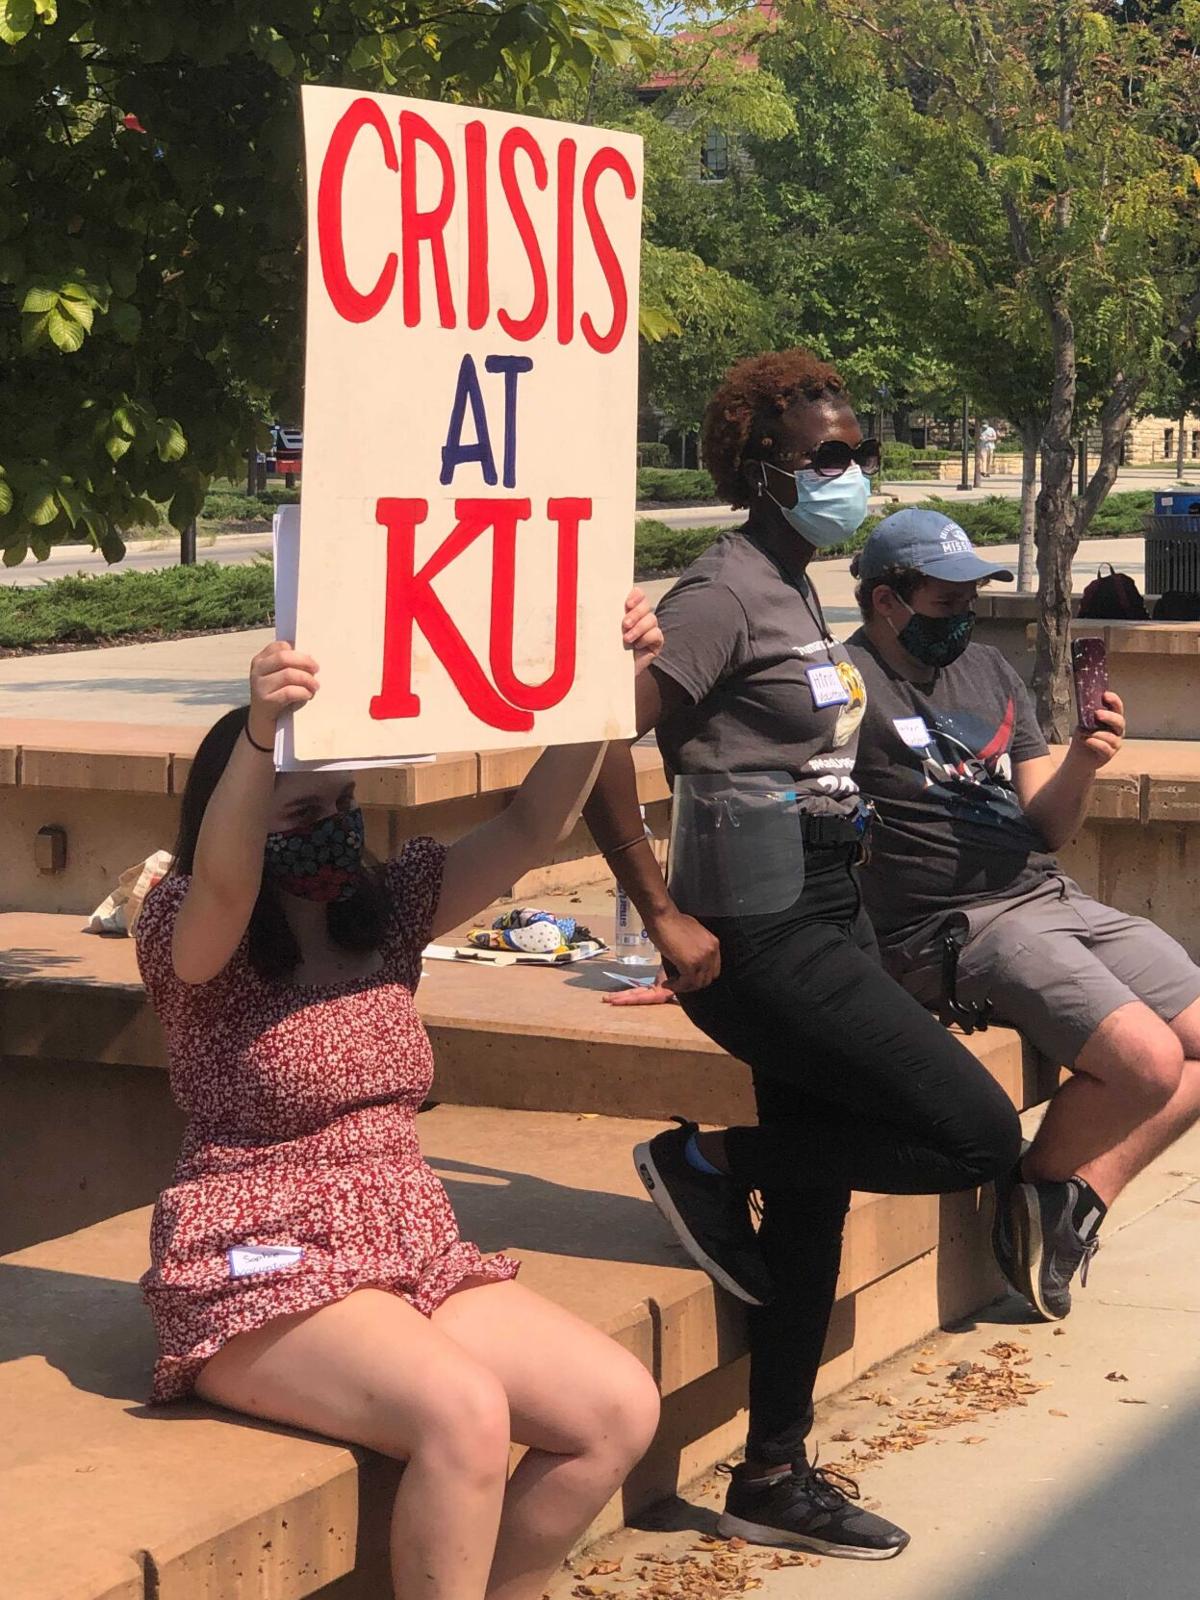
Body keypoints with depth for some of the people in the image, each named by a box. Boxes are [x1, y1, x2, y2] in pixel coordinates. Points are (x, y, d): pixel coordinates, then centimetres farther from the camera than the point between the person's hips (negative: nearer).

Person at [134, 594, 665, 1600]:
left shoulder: (386, 912, 9)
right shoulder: (192, 940, -7)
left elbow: (532, 827, 2)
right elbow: (222, 883, -31)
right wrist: (259, 733, -49)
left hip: (412, 1253, 7)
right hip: (262, 1277, -7)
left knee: (621, 1408, -11)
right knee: (463, 1411, -33)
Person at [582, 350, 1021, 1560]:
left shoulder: (793, 589, 14)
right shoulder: (727, 590, -15)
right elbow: (598, 744, -22)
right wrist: (664, 918, -20)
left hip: (820, 924, 9)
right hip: (768, 940, -9)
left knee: (809, 1203, 13)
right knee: (980, 1133, -11)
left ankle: (774, 1479, 24)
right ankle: (710, 1163, 1)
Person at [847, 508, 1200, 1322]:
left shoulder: (989, 670, 15)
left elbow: (1047, 828, 13)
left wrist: (1083, 764, -9)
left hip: (1051, 897, 9)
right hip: (958, 928, -9)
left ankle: (1077, 1199, 3)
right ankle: (1035, 1188, 0)